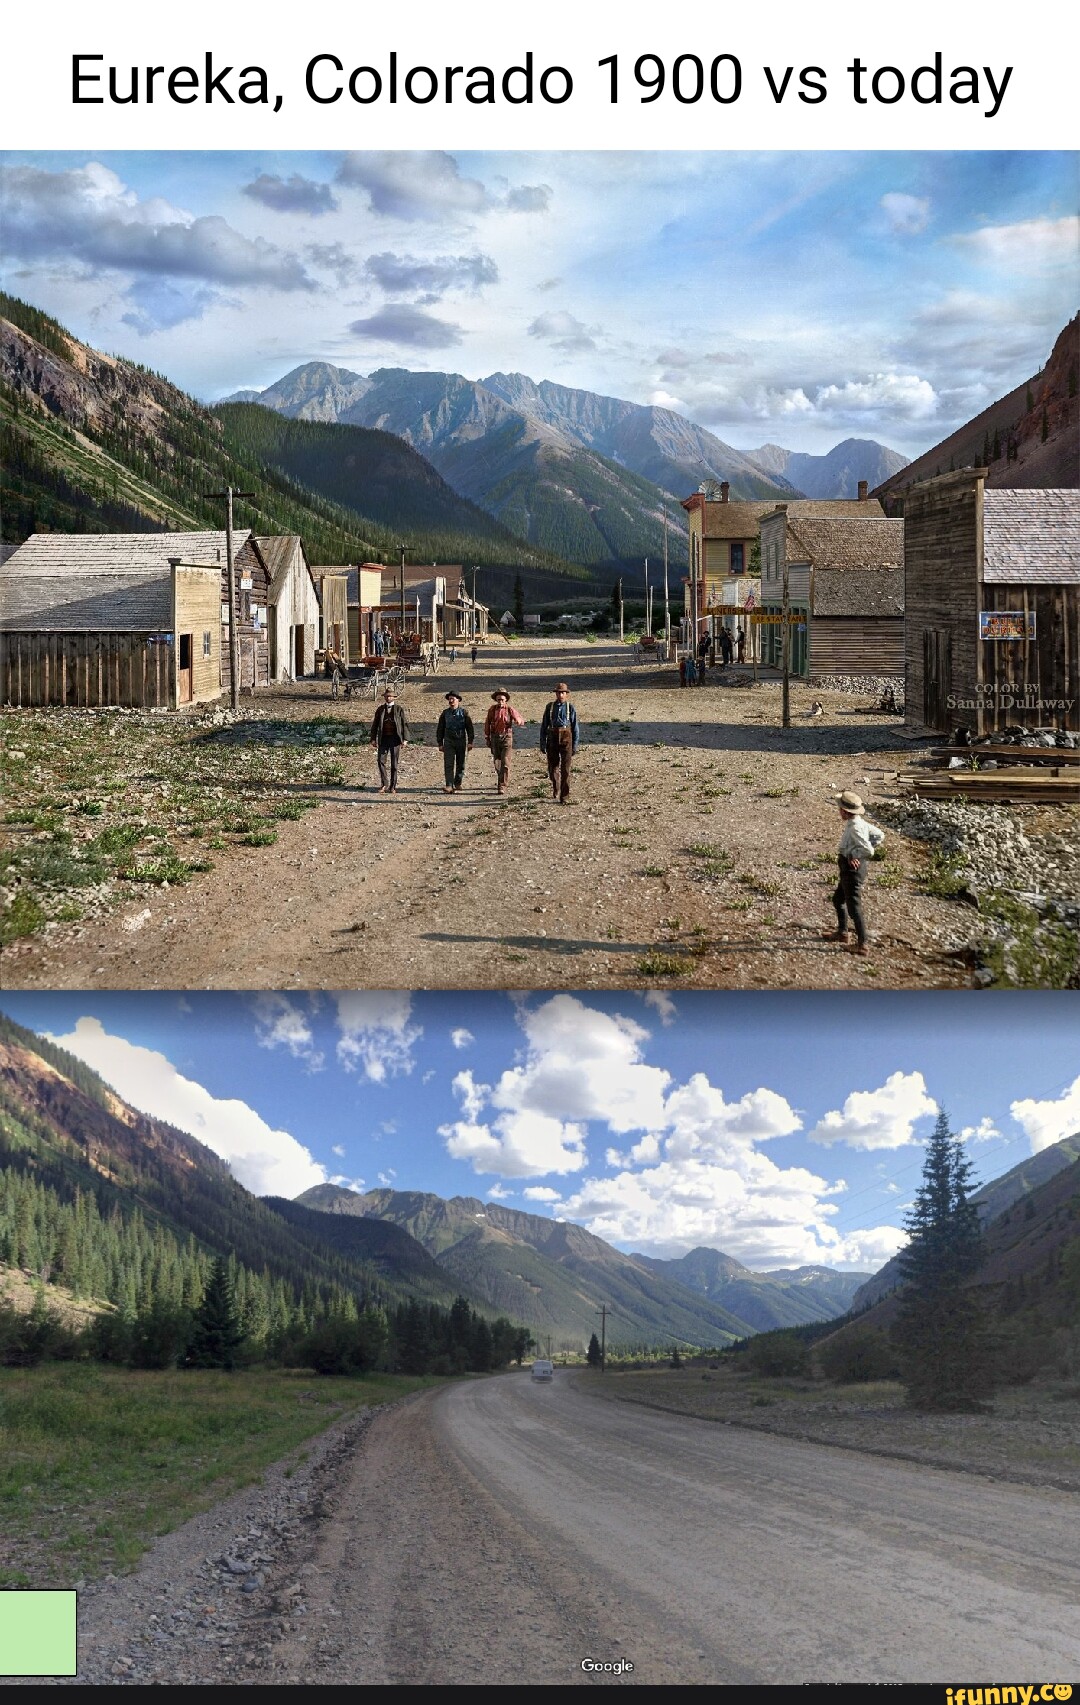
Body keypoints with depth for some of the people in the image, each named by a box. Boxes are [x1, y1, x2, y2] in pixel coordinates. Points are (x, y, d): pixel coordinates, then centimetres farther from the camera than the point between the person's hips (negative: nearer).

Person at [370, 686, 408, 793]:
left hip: (395, 738, -2)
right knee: (382, 761, -7)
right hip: (383, 738, 2)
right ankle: (384, 785, 2)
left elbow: (404, 724, 1)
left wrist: (405, 739, -7)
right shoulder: (380, 709, 9)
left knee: (394, 764, 2)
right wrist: (373, 739, 4)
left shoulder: (399, 709, 3)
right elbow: (375, 725, 12)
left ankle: (392, 787, 8)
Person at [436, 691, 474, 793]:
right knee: (448, 764, -9)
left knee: (460, 764, 6)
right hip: (448, 741, 1)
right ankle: (449, 786, -13)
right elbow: (440, 729, 12)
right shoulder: (445, 713, 8)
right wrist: (440, 743, 8)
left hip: (461, 741, -1)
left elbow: (470, 727, 3)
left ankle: (458, 784, 17)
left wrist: (470, 742, -3)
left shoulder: (464, 712, 2)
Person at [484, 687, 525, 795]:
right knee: (497, 762, 11)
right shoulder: (492, 709, 2)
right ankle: (500, 781, 32)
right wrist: (487, 738, 11)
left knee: (505, 762, -12)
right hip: (495, 737, 3)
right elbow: (487, 723, 12)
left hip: (506, 737, -3)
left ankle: (503, 786, -15)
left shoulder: (510, 709, -4)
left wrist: (519, 721, -24)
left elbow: (521, 720, 1)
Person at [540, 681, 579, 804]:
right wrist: (542, 742, 2)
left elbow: (575, 727, 5)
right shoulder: (550, 706, 6)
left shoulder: (570, 707, 3)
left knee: (565, 768, -8)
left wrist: (575, 744, 0)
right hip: (552, 738, 2)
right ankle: (556, 788, 37)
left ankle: (564, 797, -6)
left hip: (566, 738, -2)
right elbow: (544, 725, 7)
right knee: (552, 767, 8)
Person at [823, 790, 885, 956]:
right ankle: (842, 932, 41)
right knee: (838, 899, 26)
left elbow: (868, 850, -30)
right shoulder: (861, 823, 4)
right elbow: (879, 835, 16)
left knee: (854, 906, -3)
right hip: (851, 868, 10)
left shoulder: (855, 827, -24)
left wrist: (853, 854, -13)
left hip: (853, 867, -10)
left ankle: (862, 944, 1)